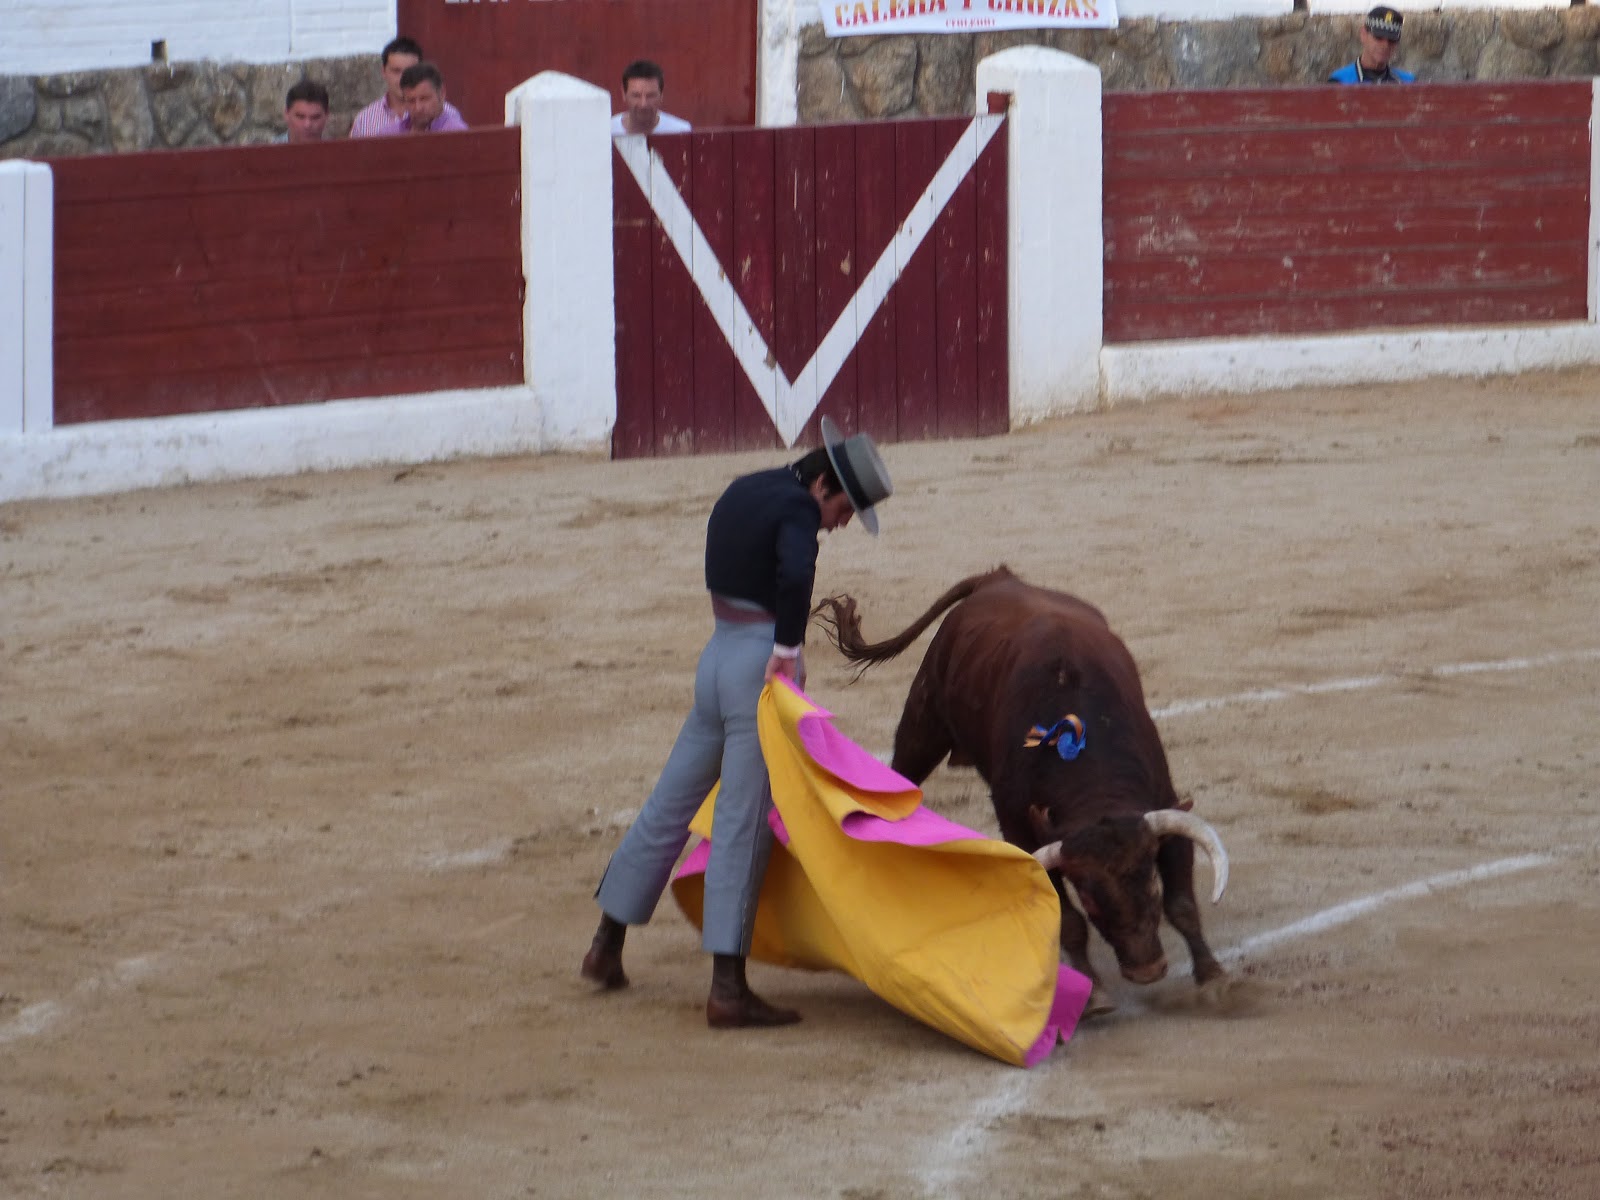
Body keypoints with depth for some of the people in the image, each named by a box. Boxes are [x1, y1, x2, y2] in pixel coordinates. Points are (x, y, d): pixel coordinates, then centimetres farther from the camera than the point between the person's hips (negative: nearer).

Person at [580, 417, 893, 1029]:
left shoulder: (743, 492, 14)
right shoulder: (796, 507, -13)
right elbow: (795, 572, -31)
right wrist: (787, 647, -22)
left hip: (719, 654, 8)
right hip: (764, 664, -8)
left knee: (672, 802, 18)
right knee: (744, 823, -6)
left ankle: (607, 942, 29)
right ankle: (727, 987, -5)